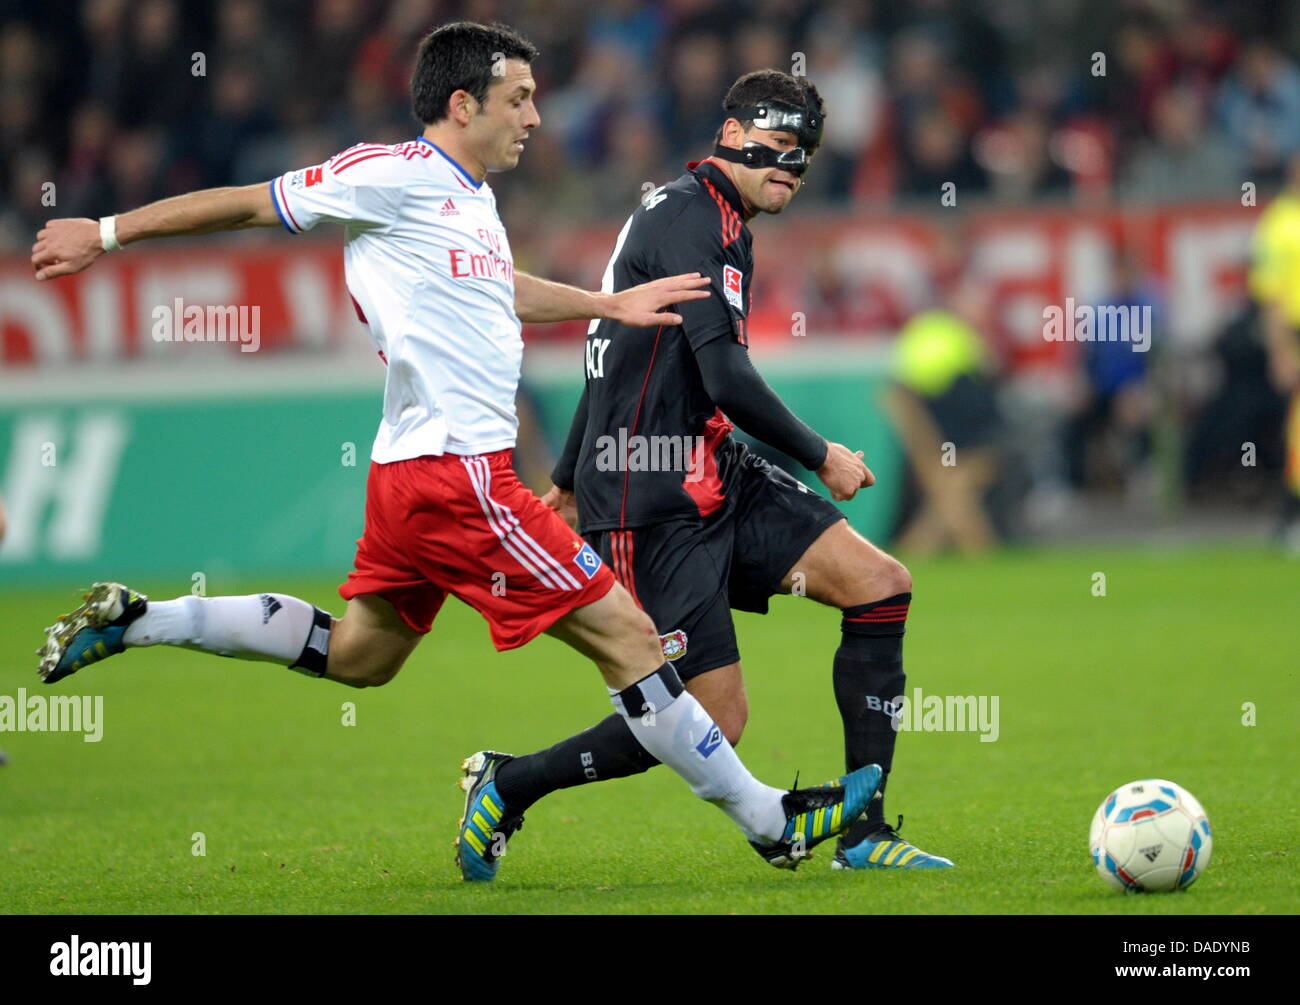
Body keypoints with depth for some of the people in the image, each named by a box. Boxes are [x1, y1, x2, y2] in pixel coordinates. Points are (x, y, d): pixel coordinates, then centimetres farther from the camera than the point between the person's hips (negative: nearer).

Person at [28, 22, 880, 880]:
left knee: (356, 654, 22)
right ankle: (767, 820, -2)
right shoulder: (397, 175, -11)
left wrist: (610, 305, 31)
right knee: (626, 636, -7)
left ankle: (134, 620, 24)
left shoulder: (471, 199, 15)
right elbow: (251, 204, -4)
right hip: (455, 475, -10)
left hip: (416, 477, 10)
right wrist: (107, 234, 2)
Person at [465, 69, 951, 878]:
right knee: (715, 720, -11)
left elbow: (615, 350, 27)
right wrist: (822, 457, -11)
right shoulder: (691, 215, -15)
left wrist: (569, 482, 33)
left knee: (883, 586, -1)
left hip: (718, 478, 10)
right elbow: (726, 378, -23)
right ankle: (507, 784, 7)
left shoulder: (718, 223, 18)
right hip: (655, 500, -10)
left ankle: (863, 833, 2)